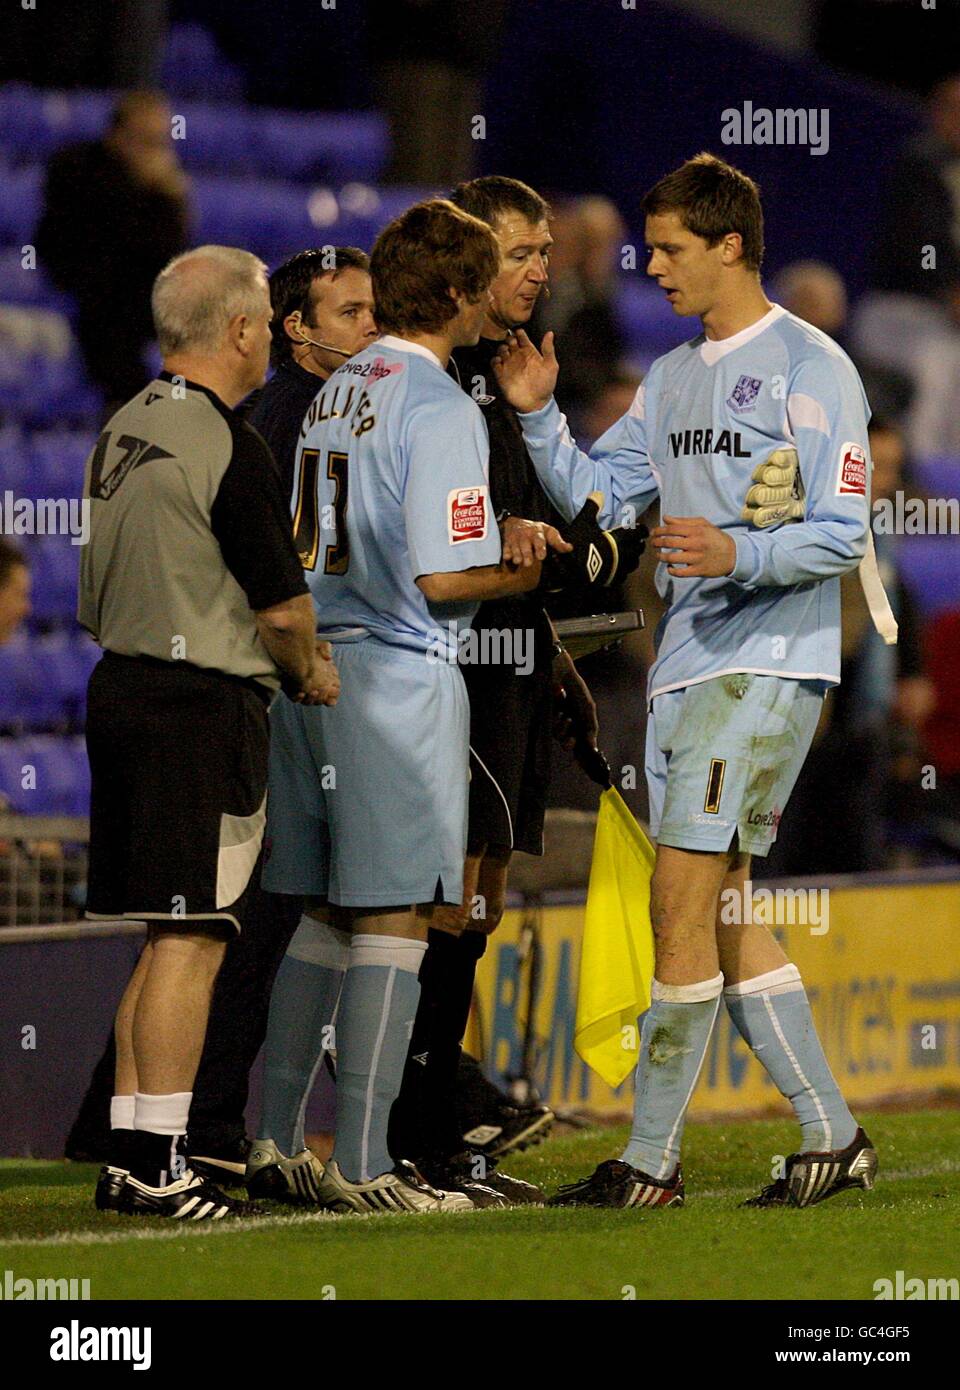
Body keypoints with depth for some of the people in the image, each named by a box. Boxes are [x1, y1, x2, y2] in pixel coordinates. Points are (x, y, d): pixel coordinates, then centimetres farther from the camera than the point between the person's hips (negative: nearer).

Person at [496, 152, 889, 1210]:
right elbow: (597, 497, 20)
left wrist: (740, 555, -28)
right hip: (683, 665, 8)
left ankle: (650, 1159, -8)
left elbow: (839, 532, -12)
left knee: (684, 901, -11)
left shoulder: (808, 366, -6)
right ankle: (831, 1136, 15)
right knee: (717, 913, 8)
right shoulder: (673, 377, 19)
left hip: (767, 665, -8)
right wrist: (537, 416, 6)